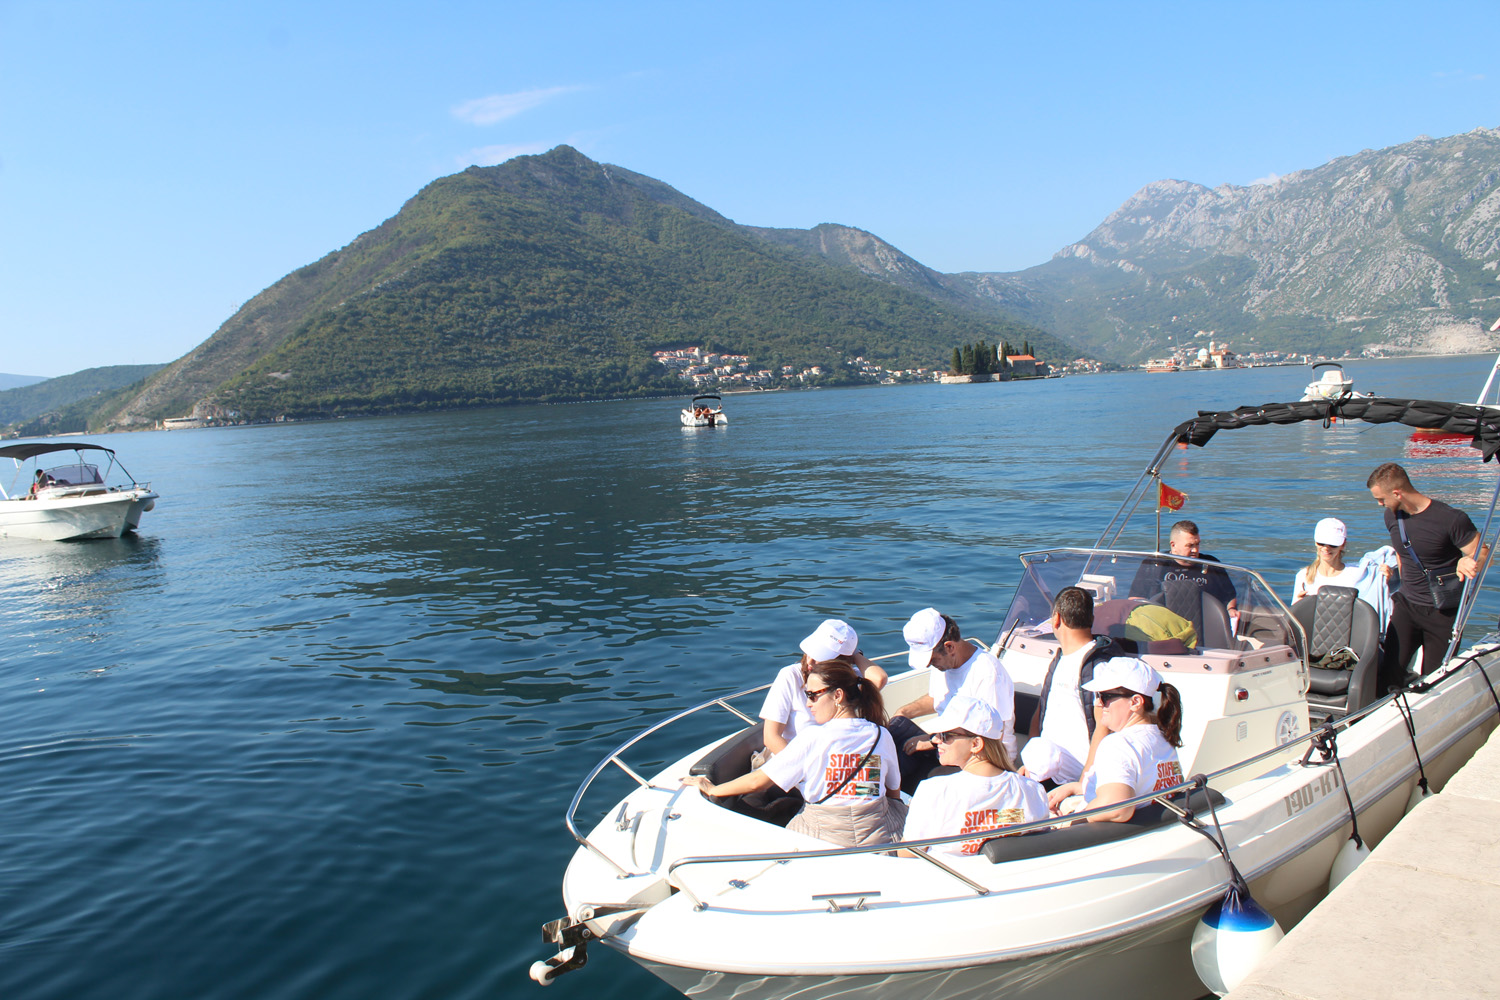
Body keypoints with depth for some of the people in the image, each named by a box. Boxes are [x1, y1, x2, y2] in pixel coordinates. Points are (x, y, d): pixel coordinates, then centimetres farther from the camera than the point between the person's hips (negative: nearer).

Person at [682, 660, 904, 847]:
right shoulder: (882, 736, -3)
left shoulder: (811, 738, -14)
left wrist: (713, 789, 4)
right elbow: (894, 791, 11)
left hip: (826, 838, -4)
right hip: (881, 839, 4)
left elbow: (758, 781, -10)